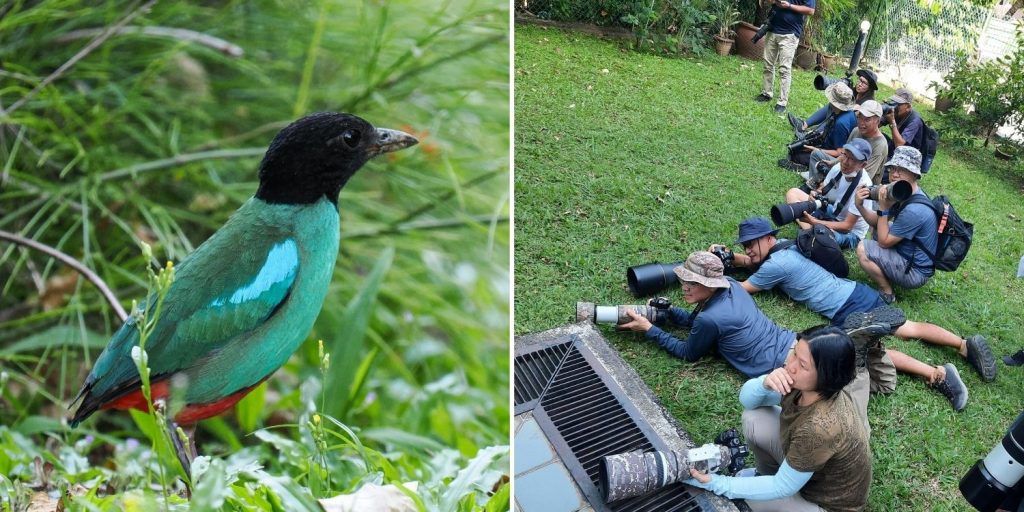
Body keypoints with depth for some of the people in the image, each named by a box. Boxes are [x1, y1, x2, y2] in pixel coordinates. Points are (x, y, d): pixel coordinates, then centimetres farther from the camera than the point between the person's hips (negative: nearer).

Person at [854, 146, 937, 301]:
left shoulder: (914, 210, -30)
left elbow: (884, 242, -21)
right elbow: (877, 221, 5)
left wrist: (883, 208, -22)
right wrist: (860, 206, -13)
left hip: (915, 272, -10)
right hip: (908, 255, 10)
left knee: (862, 249, -21)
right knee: (876, 227, 20)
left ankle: (887, 293, -3)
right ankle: (885, 273, 17)